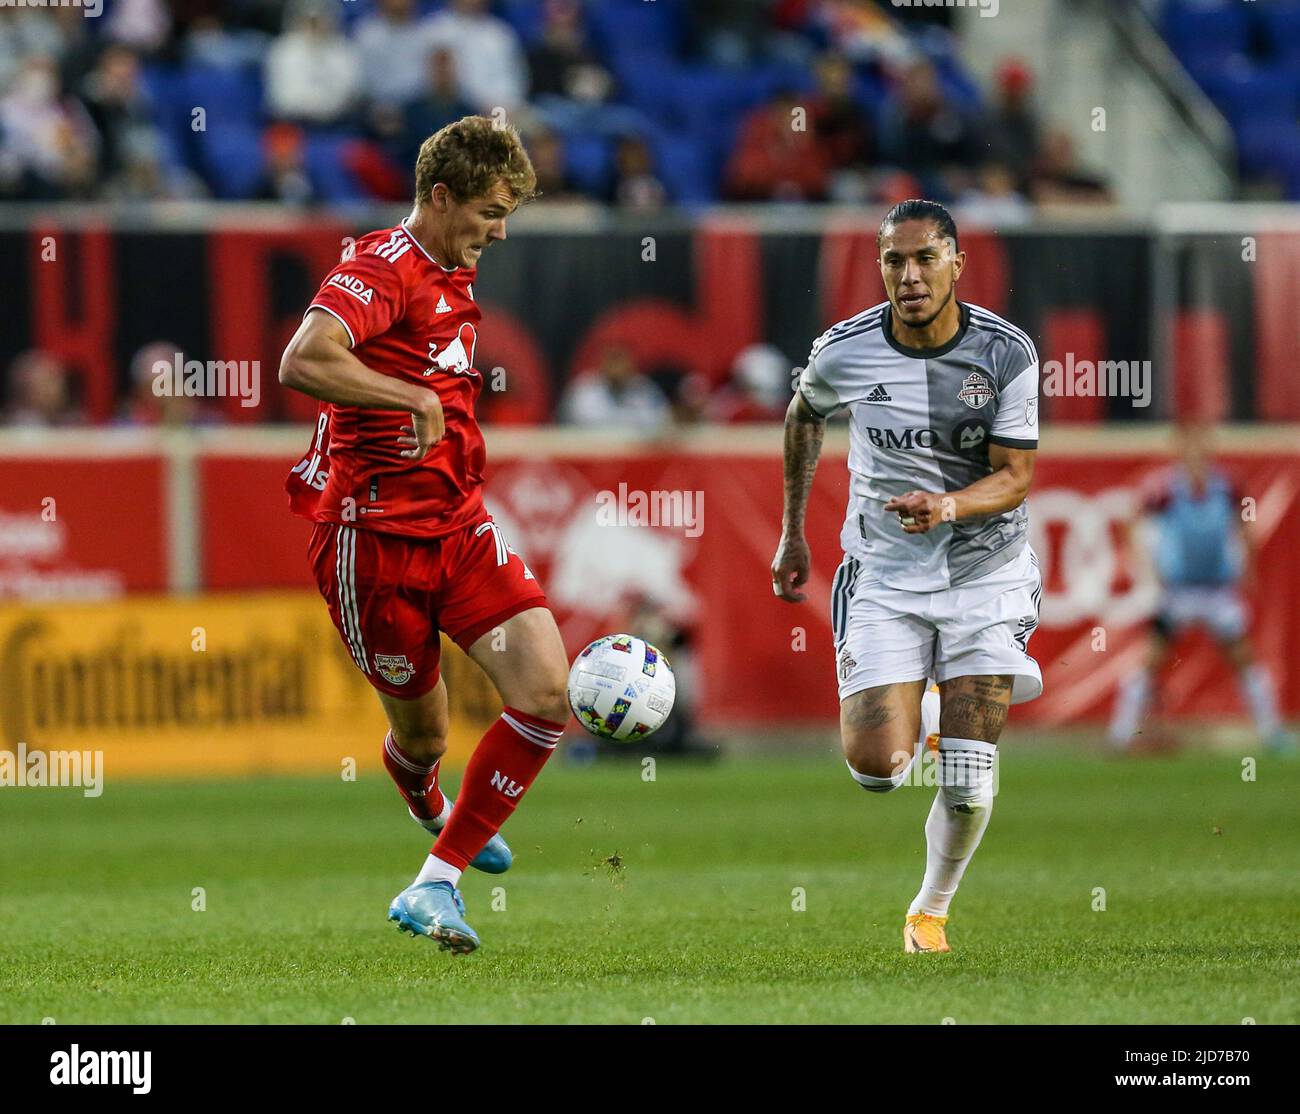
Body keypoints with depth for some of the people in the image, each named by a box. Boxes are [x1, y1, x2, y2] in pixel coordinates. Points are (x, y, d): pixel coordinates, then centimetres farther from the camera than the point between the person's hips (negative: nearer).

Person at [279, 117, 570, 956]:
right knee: (423, 737, 5)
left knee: (548, 692, -12)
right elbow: (303, 362, -33)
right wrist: (414, 398, -33)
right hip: (375, 535, -8)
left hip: (459, 526, 8)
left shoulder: (454, 276, 14)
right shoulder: (382, 270, -15)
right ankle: (429, 802, 45)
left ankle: (436, 884, -6)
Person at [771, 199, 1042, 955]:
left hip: (987, 572, -1)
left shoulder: (1006, 352, -12)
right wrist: (793, 534, 18)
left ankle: (933, 909, 20)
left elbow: (1016, 474, -11)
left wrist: (948, 505, -31)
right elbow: (804, 415, 15)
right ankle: (906, 712, 25)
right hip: (885, 576, 1)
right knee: (876, 769, -13)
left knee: (968, 781, -8)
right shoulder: (845, 352, -8)